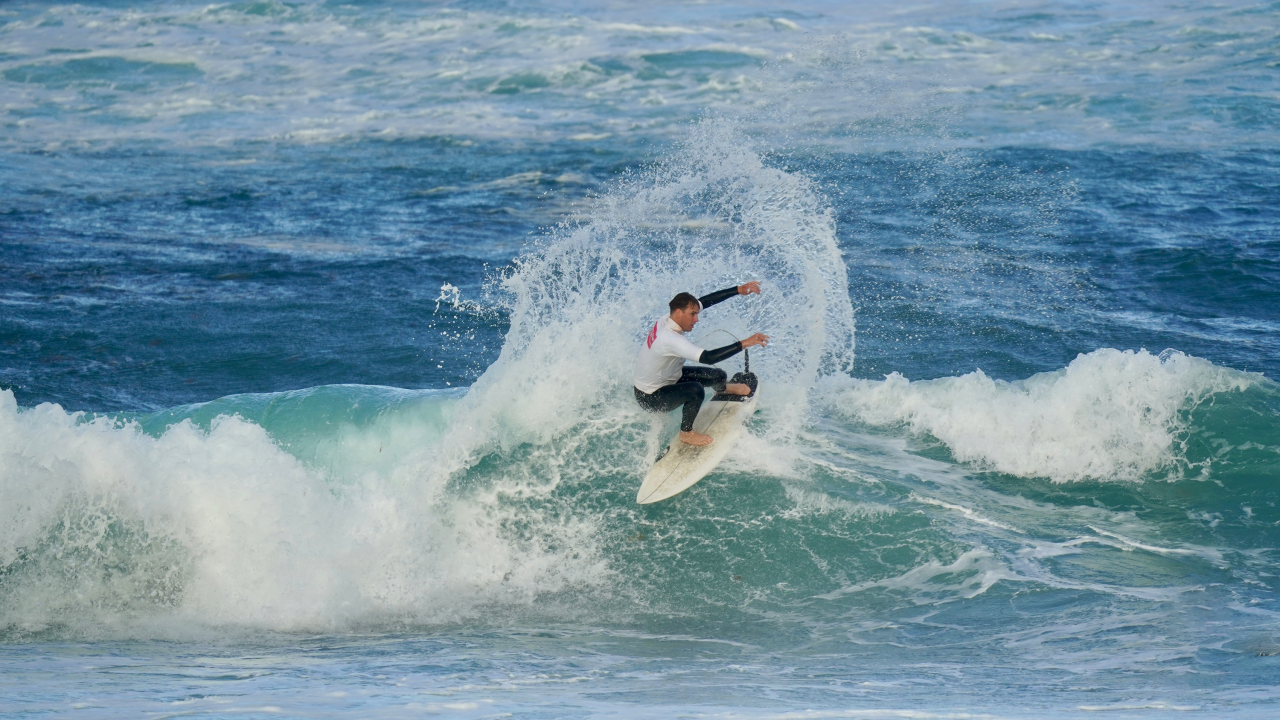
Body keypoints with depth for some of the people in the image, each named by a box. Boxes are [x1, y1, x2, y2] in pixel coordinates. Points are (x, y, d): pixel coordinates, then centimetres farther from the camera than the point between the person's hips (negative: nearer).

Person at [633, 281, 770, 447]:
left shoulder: (668, 321, -12)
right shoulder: (670, 339, -39)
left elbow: (706, 301, -4)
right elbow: (708, 357, -46)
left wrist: (739, 290, -6)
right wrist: (744, 343, -43)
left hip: (667, 377, 9)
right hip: (650, 398, -9)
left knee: (717, 376, 11)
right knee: (695, 390, -34)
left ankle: (722, 387, 50)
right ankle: (686, 433, -9)